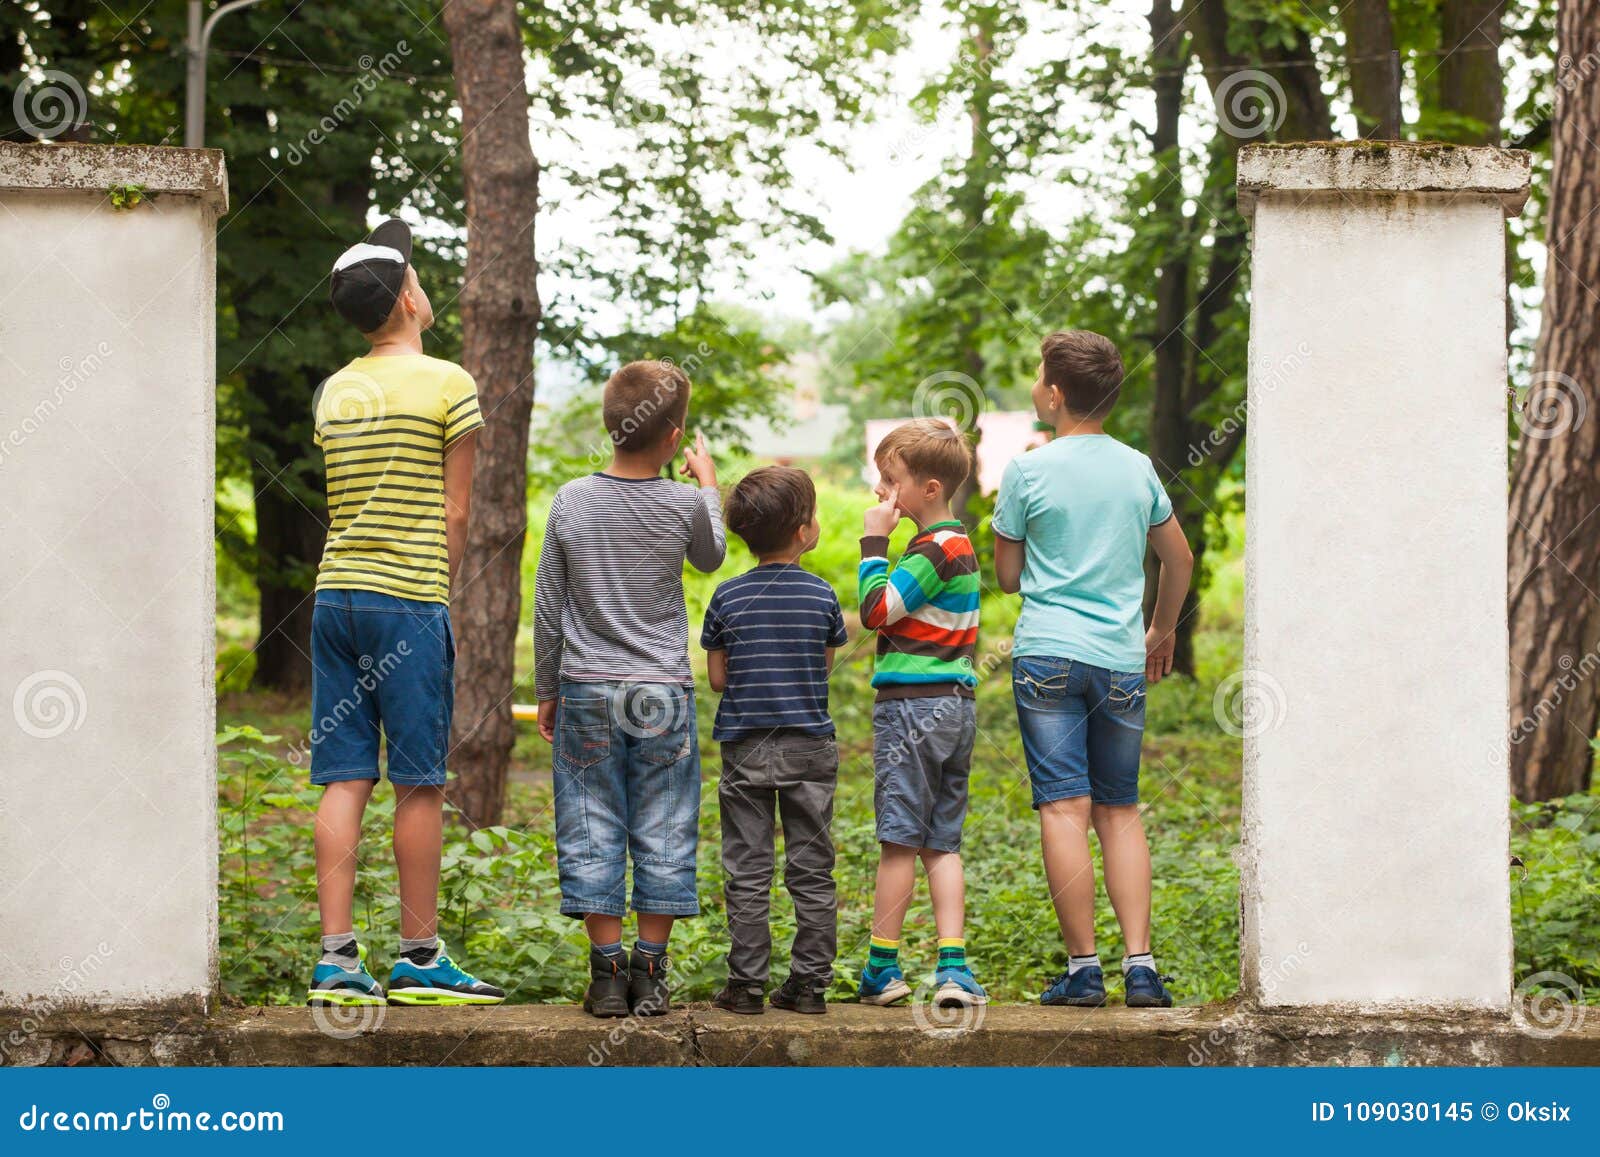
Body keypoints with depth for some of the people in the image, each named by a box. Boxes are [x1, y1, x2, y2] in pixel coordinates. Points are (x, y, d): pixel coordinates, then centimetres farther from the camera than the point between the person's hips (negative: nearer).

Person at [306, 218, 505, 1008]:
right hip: (410, 597, -6)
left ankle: (337, 957, 1)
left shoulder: (335, 390, 12)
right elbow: (455, 512, -6)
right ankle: (419, 958, 6)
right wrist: (446, 596, 4)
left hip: (336, 591, 6)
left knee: (344, 779, 4)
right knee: (418, 782, 1)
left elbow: (346, 503, 14)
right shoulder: (447, 385, -5)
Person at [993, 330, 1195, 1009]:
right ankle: (1140, 965, 2)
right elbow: (1179, 559, 19)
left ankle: (1083, 968, -6)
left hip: (1048, 654, -4)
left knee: (1065, 810, -4)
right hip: (1122, 660, 4)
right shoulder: (1137, 469, 9)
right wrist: (1163, 630, 34)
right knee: (1120, 812, 10)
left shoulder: (1028, 472, -3)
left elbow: (1007, 577, 5)